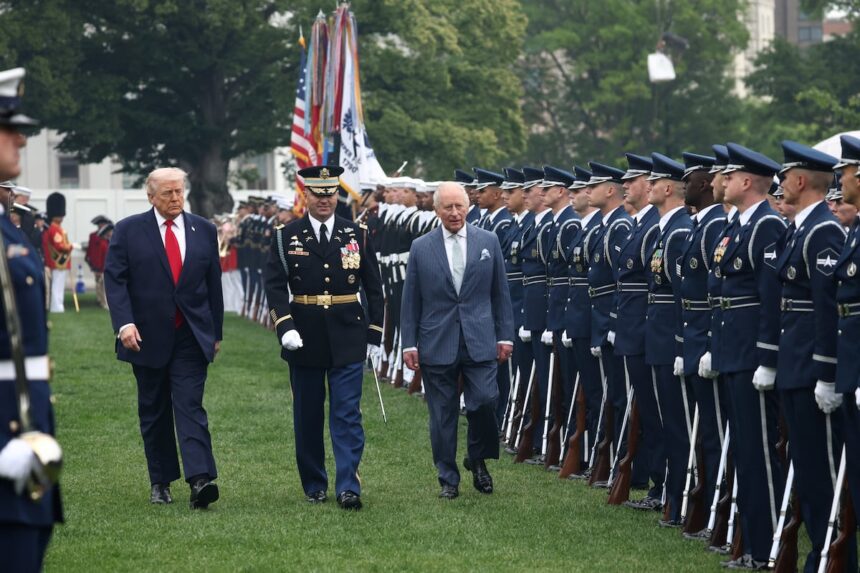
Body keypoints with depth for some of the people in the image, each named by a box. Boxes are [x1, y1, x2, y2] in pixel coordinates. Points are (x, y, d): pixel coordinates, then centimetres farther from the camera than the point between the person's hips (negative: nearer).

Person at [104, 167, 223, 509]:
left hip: (191, 336, 0)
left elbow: (213, 284, 11)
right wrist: (124, 323, -17)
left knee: (190, 405, -11)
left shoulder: (204, 231, 8)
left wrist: (216, 332, 11)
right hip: (147, 336, 0)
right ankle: (160, 482, 17)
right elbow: (115, 279, -5)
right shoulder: (128, 231, 1)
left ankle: (200, 480, -22)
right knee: (154, 411, 8)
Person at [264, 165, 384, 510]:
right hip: (304, 338, 1)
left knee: (347, 414, -6)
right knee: (307, 416, 8)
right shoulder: (285, 236, 2)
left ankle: (348, 488, -9)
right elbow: (275, 286, -3)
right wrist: (285, 326, -17)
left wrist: (375, 334, 5)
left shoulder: (357, 234, 5)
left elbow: (373, 287, 9)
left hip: (347, 338, 0)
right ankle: (314, 485, 19)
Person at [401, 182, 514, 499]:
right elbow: (411, 300, 5)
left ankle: (478, 459, 13)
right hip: (437, 343, 0)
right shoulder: (421, 248, 3)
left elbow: (500, 292, 9)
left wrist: (505, 335, 4)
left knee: (484, 401, -12)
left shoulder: (488, 242, 5)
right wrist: (409, 343, 1)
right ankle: (448, 479, 14)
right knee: (442, 414, 3)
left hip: (480, 342, 0)